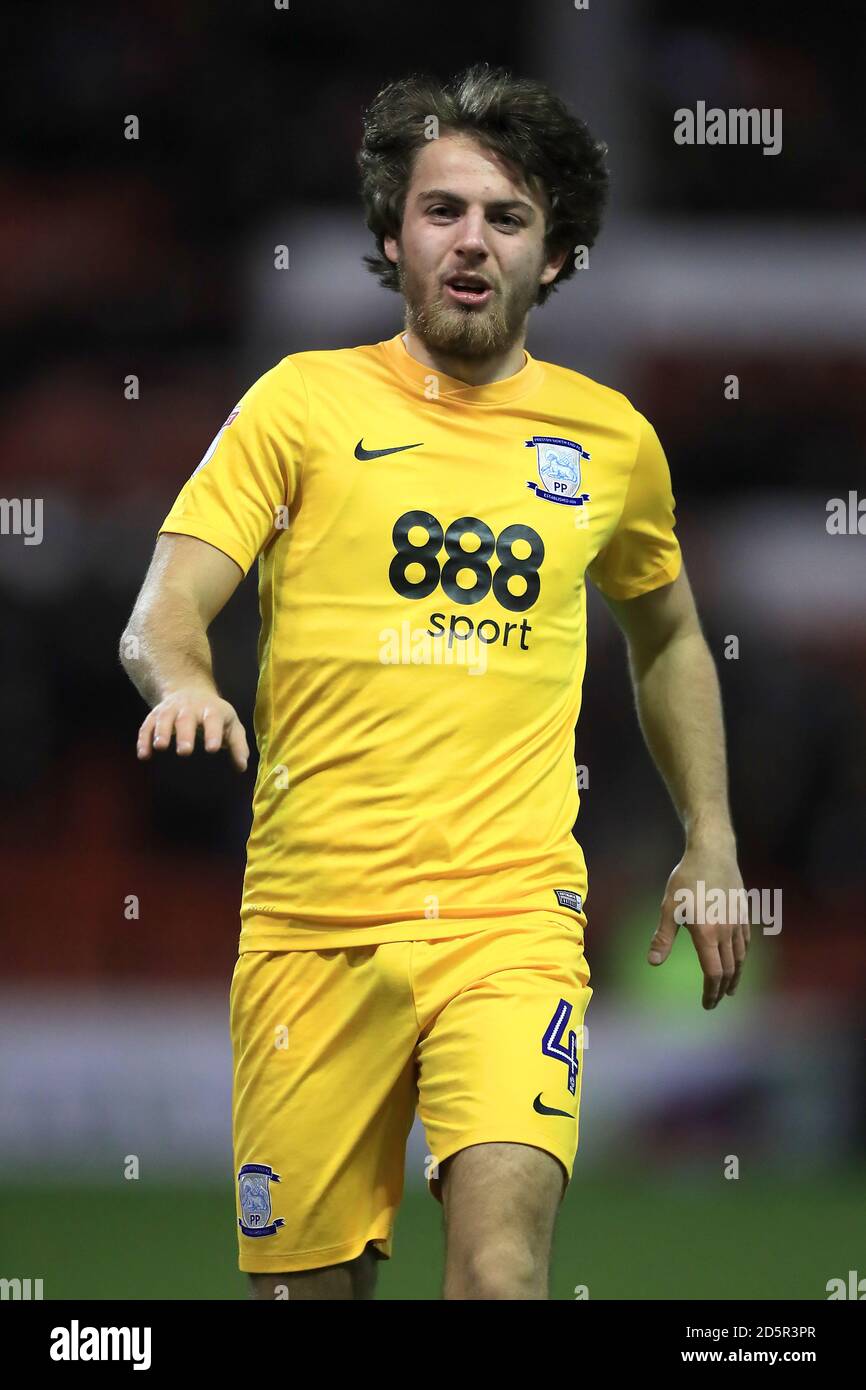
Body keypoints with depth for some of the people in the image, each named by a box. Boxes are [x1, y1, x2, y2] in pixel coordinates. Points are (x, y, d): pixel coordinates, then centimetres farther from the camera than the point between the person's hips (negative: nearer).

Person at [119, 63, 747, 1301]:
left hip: (511, 911, 0)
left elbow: (666, 633, 30)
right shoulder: (306, 401, 4)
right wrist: (182, 683, -25)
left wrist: (711, 839, 24)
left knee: (502, 1252, -23)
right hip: (311, 917, 0)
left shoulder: (611, 439, 12)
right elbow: (163, 612, -3)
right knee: (309, 1278, 3)